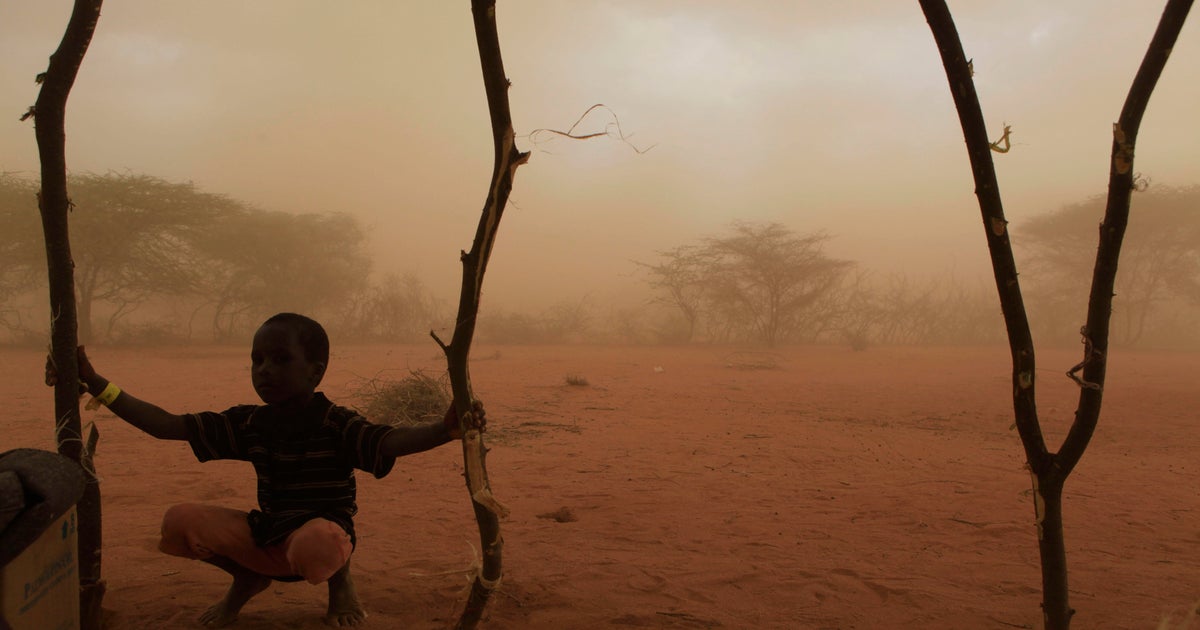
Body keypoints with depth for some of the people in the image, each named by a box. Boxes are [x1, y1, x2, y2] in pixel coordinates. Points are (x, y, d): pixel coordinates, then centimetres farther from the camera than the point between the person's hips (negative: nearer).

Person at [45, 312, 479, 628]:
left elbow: (391, 442, -36)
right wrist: (95, 384, -8)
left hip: (321, 534, -5)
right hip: (264, 537, 5)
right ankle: (247, 579, 15)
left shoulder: (334, 424, -18)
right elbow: (165, 425, -2)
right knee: (180, 522, -15)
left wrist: (444, 429, -57)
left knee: (316, 546, -42)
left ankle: (340, 579, 0)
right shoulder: (249, 423, -3)